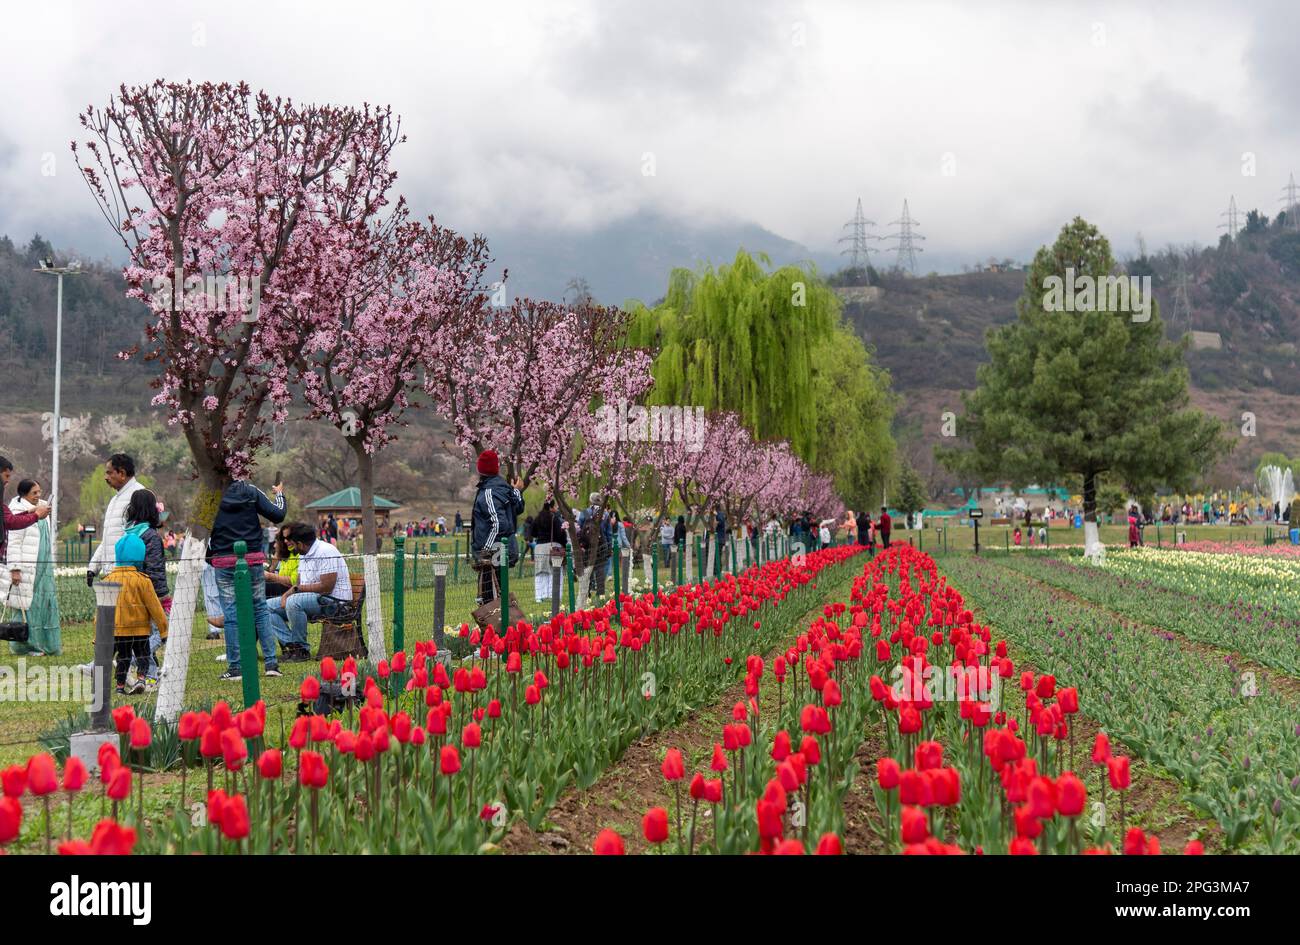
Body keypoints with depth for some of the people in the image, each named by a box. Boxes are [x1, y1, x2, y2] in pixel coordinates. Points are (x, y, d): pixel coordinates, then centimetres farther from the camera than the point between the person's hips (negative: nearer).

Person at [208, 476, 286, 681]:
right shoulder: (252, 492, -3)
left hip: (224, 562, -1)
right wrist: (280, 494, 16)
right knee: (260, 609, 10)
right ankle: (271, 663, 9)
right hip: (252, 559, 1)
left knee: (231, 614, 3)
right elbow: (277, 516, -3)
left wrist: (209, 557, 12)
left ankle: (235, 667, 5)